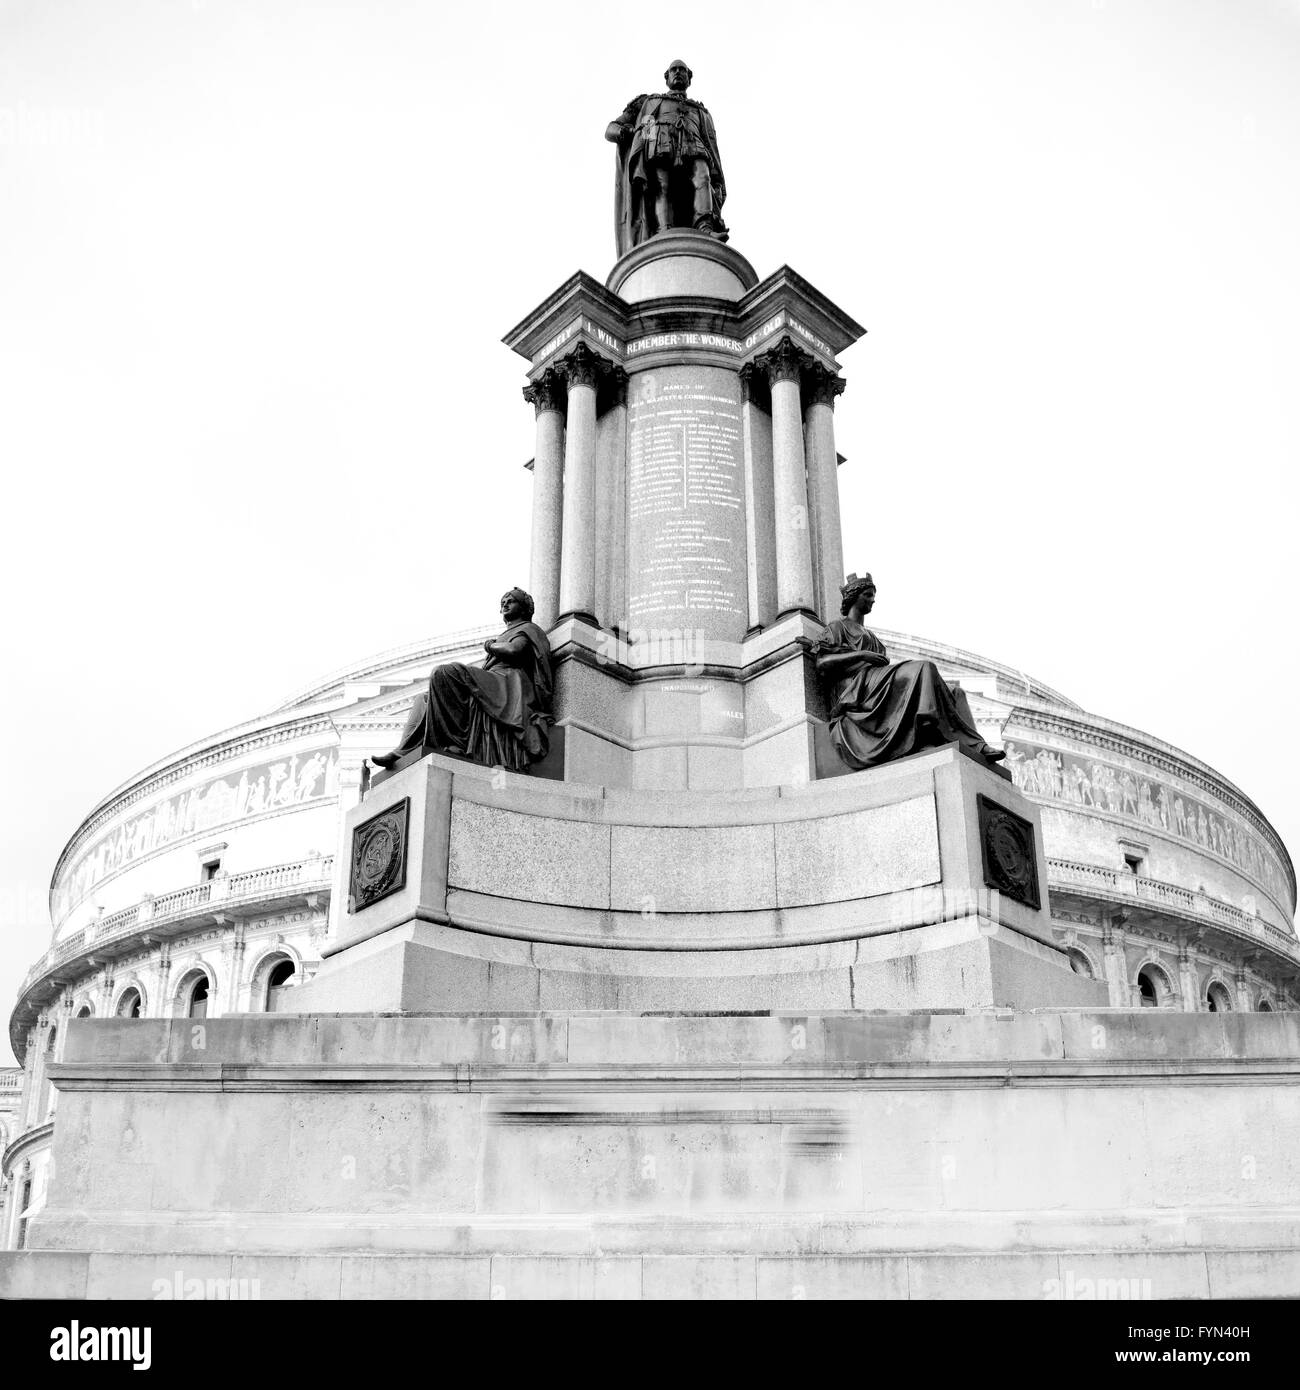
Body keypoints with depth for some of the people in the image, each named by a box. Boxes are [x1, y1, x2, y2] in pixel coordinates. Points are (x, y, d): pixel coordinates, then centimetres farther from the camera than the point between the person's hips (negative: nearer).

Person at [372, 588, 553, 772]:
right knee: (423, 698, 6)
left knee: (445, 672, -28)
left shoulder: (528, 629, 11)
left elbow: (514, 650, -14)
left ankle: (455, 741, -33)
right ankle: (403, 752, -13)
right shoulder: (508, 634, 37)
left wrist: (490, 646, 4)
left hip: (508, 686, -10)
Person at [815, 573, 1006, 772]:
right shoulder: (837, 627, 14)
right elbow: (822, 663, -3)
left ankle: (974, 746, -31)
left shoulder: (869, 635, 37)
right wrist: (862, 655, -13)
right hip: (858, 686, -8)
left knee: (954, 693, -7)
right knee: (924, 669, -30)